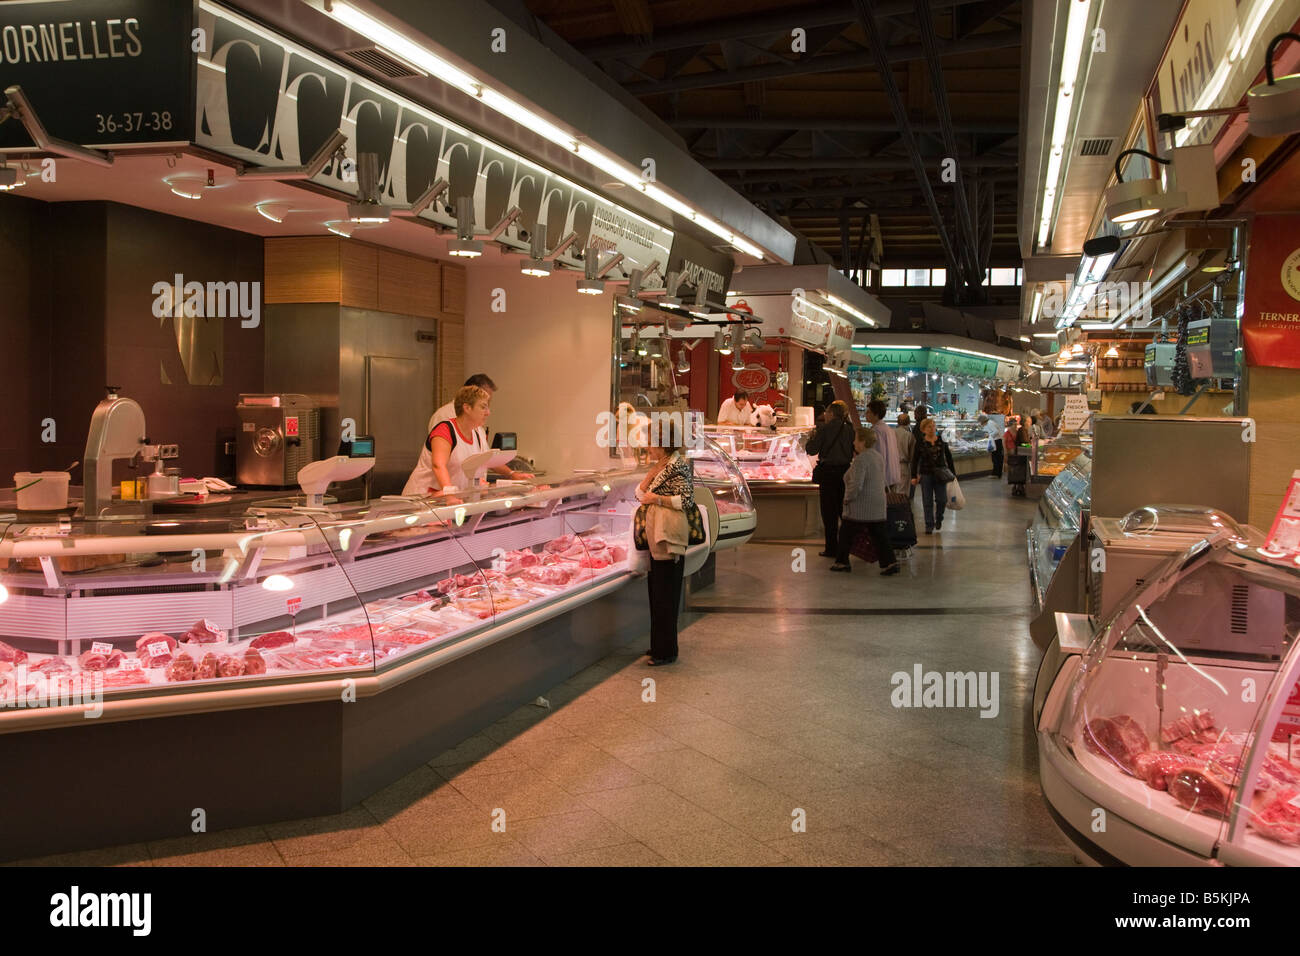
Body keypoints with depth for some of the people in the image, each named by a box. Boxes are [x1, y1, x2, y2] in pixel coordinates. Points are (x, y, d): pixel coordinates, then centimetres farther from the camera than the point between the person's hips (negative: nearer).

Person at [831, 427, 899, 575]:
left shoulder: (860, 459, -18)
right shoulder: (878, 456, 12)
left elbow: (856, 485, -25)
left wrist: (847, 498, -12)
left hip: (860, 507, -8)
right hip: (878, 506, 8)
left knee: (846, 534, 8)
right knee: (879, 535, 6)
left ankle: (842, 562, 16)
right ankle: (890, 562, -4)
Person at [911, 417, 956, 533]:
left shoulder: (942, 441, 3)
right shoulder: (920, 443, -2)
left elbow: (948, 457, 11)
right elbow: (915, 460, 1)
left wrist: (952, 472, 11)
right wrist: (914, 476, -3)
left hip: (941, 474, 1)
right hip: (926, 475, -1)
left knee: (942, 499, 1)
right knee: (927, 502, 2)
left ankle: (939, 519, 28)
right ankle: (929, 525, 10)